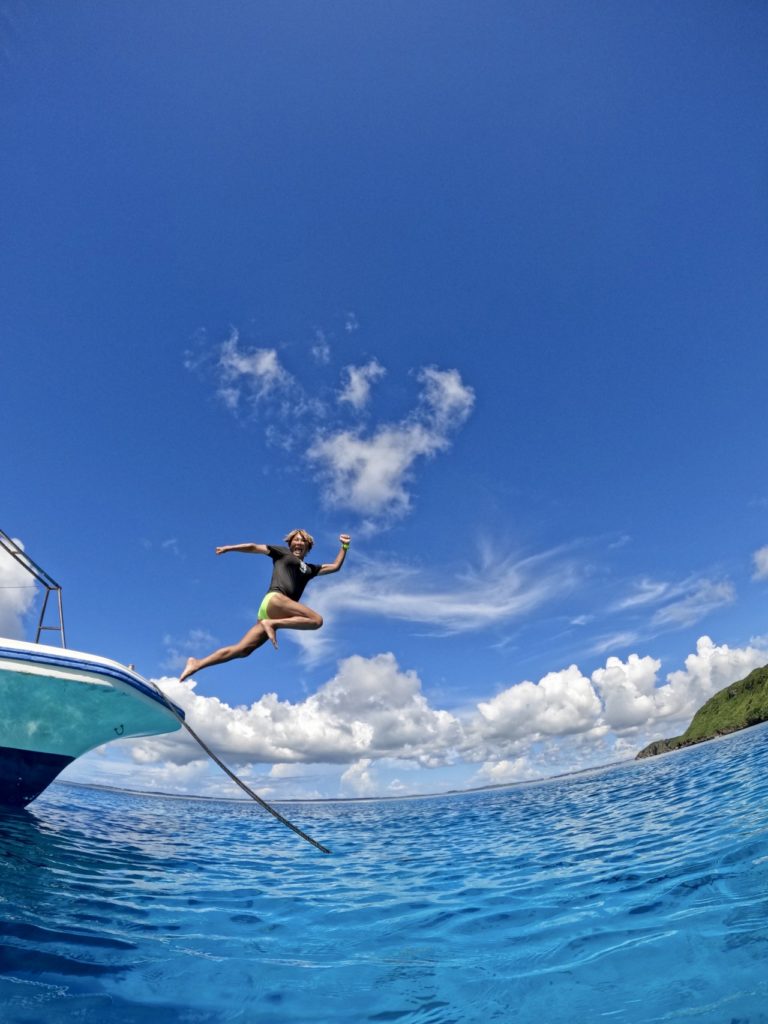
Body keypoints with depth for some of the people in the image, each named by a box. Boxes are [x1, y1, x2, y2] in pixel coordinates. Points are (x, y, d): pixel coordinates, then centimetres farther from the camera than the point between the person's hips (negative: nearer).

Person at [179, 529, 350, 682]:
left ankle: (197, 664, 0)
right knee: (317, 620, -23)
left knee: (242, 650, -3)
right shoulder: (282, 552, 18)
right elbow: (254, 547, 19)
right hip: (274, 600, -6)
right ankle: (272, 624, -20)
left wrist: (345, 547, 27)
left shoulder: (309, 569, 32)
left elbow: (335, 566, 33)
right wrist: (229, 548, 16)